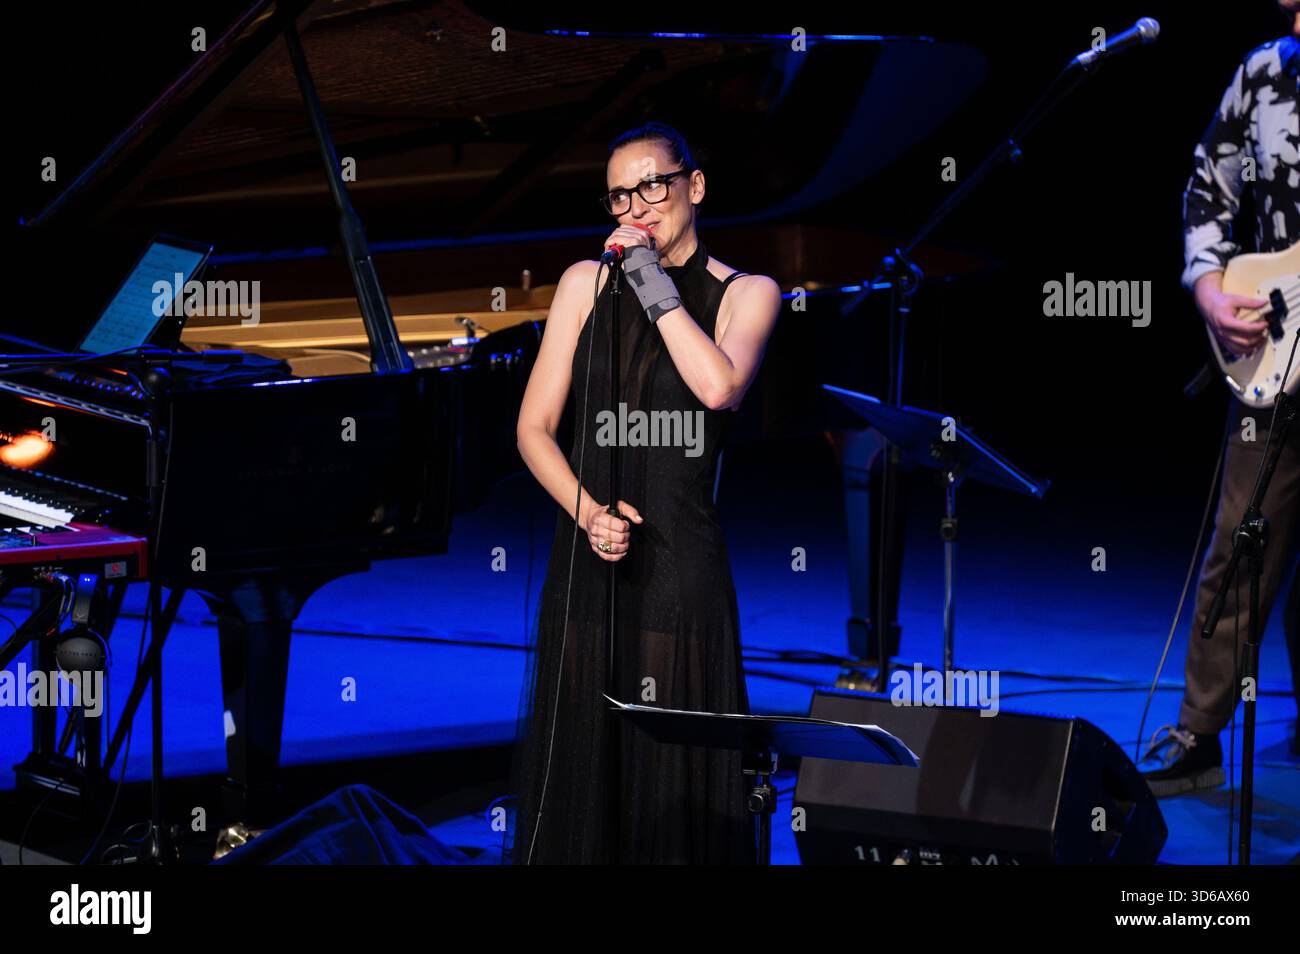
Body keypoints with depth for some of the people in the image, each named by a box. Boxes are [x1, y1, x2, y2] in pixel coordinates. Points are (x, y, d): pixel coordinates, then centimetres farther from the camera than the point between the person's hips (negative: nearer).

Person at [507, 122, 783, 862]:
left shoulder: (746, 294, 3)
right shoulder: (587, 282, 9)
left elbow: (719, 387, -19)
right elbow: (535, 427, 6)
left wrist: (653, 281, -12)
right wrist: (588, 512, -10)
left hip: (682, 564, -2)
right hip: (589, 565, 2)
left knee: (679, 781, -2)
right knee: (580, 770, 4)